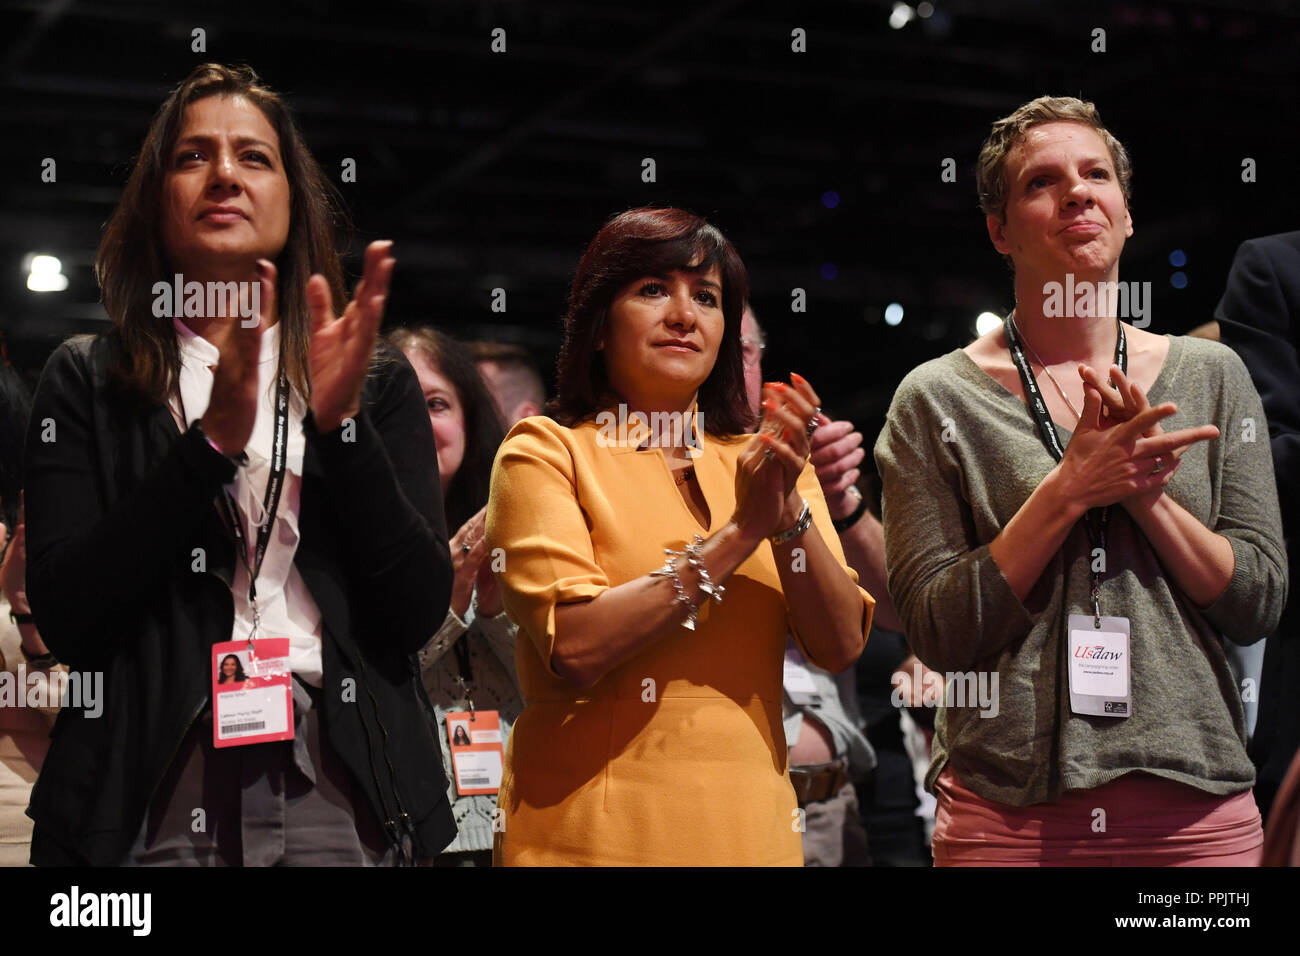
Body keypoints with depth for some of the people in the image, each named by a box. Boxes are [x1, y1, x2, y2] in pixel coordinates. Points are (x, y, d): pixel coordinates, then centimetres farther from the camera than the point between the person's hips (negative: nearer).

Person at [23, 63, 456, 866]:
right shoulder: (87, 380, 6)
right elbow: (64, 617, -6)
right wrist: (213, 439, -14)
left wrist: (340, 422, -12)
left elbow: (421, 610, -1)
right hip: (153, 800, -1)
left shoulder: (378, 381, 8)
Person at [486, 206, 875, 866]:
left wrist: (790, 511, -17)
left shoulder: (760, 460, 9)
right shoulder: (545, 450, -5)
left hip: (750, 827, 5)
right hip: (595, 833, -4)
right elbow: (574, 647, -19)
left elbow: (840, 646, -2)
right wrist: (742, 529, -19)